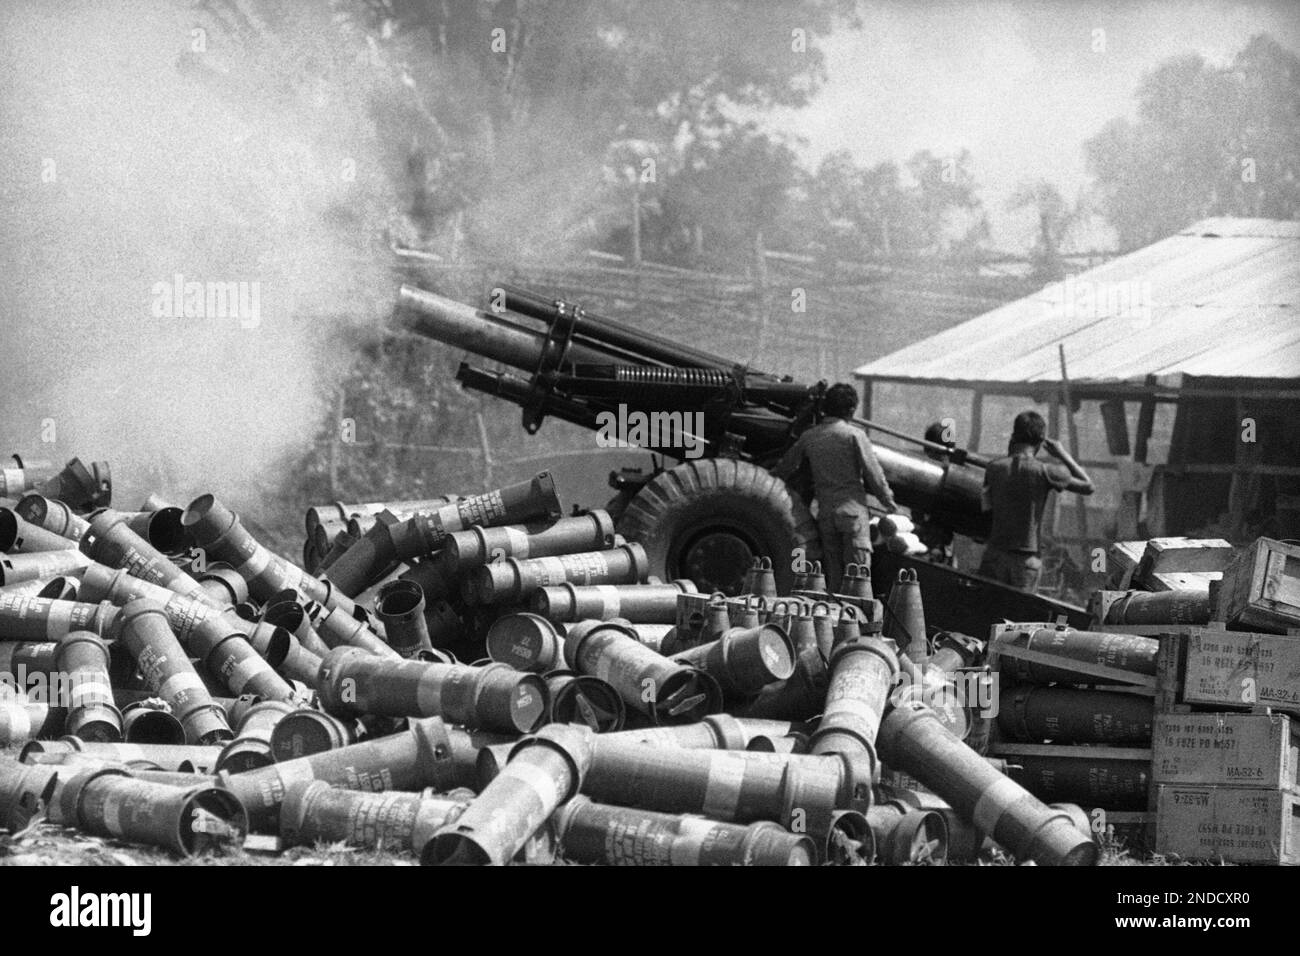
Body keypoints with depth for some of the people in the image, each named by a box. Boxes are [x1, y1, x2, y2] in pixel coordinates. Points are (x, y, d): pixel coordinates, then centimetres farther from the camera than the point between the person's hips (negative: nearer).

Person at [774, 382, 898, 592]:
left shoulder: (809, 437, 7)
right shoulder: (854, 435, -5)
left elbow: (784, 469, 12)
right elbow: (873, 473, -4)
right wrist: (888, 500, 9)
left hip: (825, 513, 4)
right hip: (853, 509, -4)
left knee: (832, 573, 10)